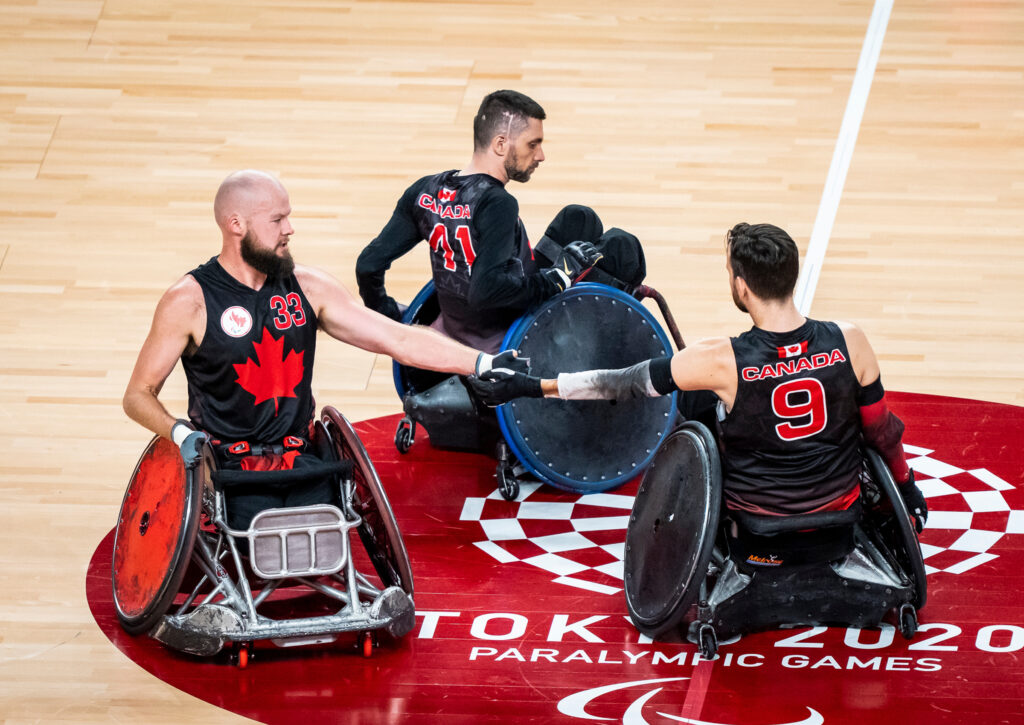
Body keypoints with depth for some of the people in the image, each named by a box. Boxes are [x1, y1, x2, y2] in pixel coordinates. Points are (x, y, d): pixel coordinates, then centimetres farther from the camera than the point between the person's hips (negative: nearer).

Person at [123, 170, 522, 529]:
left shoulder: (308, 287, 6)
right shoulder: (189, 302, -5)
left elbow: (399, 339, 4)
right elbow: (138, 395, -2)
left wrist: (485, 363, -5)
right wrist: (180, 432, -22)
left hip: (299, 459, 4)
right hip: (229, 467, -4)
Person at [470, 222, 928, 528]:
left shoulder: (722, 362, -26)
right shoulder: (850, 343, -21)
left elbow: (617, 385, -17)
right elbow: (882, 431, -6)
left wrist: (530, 386, -6)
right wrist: (907, 487, 14)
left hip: (753, 514, -2)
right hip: (839, 506, 2)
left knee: (698, 404, 25)